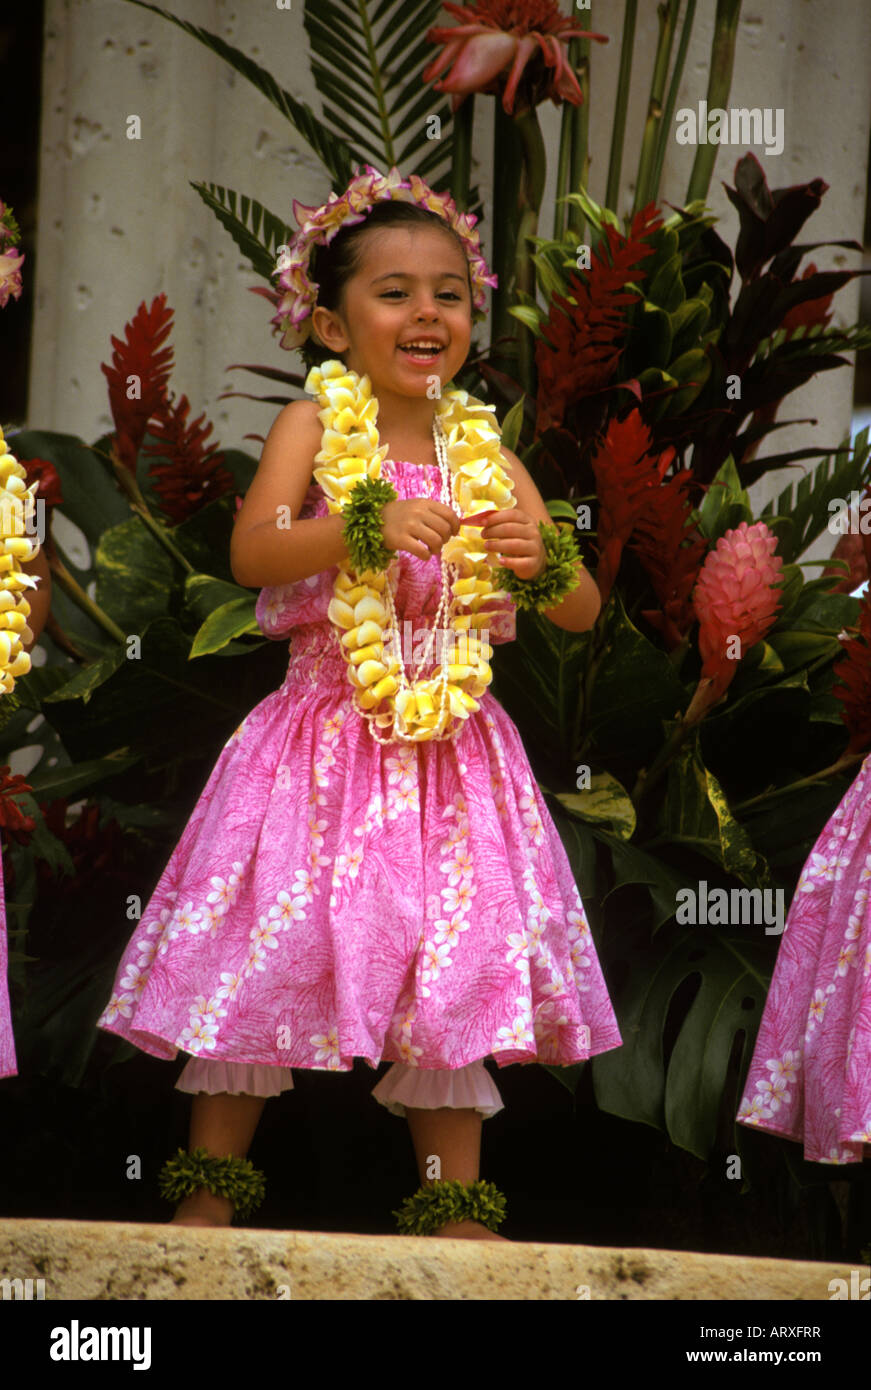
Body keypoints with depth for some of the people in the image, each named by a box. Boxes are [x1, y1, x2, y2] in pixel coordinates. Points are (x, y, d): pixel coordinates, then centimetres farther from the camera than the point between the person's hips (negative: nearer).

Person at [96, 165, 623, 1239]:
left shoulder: (483, 450, 9)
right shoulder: (316, 425, -1)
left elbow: (582, 613, 9)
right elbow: (250, 552, -17)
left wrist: (544, 562, -13)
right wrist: (364, 527, -31)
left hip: (451, 748, 3)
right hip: (326, 738, -3)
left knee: (457, 965, 3)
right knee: (267, 945, 0)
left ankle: (454, 1204, 12)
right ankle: (211, 1187, 15)